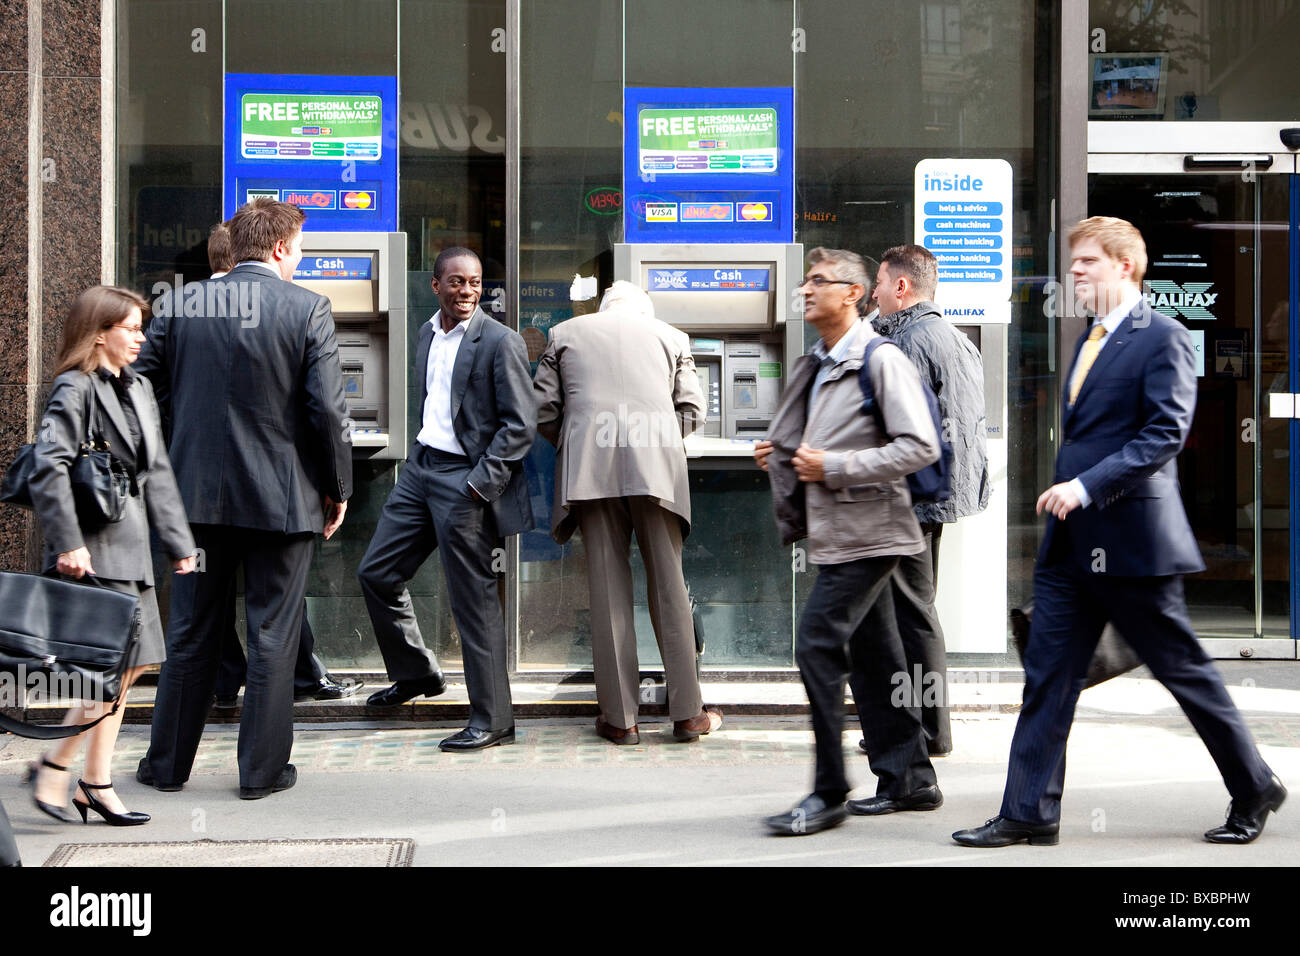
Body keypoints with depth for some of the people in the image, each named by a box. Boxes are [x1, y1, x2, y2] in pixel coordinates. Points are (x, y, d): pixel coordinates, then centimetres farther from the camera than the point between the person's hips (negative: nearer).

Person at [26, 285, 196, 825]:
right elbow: (49, 469, -18)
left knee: (126, 667, 9)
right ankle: (53, 768, 3)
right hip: (94, 549, -9)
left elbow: (158, 474, 18)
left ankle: (95, 784, 17)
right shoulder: (75, 388, -9)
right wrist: (67, 544, -23)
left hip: (130, 545, 9)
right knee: (116, 666, -11)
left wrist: (179, 544, 15)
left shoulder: (138, 390, 16)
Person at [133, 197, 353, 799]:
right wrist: (337, 488, 0)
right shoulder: (306, 309, -8)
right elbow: (327, 410, -11)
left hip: (200, 495, 3)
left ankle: (167, 762, 21)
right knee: (273, 636, 6)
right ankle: (262, 770, 11)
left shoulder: (181, 308, 2)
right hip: (282, 500, -3)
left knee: (191, 634, 13)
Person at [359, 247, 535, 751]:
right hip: (421, 465, 8)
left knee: (473, 600, -5)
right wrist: (419, 458, 16)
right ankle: (417, 673, 32)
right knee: (376, 573, 12)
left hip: (466, 480, -8)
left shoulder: (500, 342, -11)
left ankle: (492, 720, 4)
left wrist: (481, 483, -18)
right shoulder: (427, 333, 12)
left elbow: (521, 425, -13)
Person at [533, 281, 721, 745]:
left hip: (588, 466, 0)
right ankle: (688, 713, 7)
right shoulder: (669, 335, 20)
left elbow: (543, 411, 11)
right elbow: (692, 411, 11)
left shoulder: (565, 334, 18)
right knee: (668, 582, 5)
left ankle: (620, 718, 2)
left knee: (607, 586, 2)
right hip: (655, 463, 0)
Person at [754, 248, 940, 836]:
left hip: (866, 531, -9)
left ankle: (828, 793, -7)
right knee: (871, 654, 12)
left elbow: (921, 446, -19)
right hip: (838, 533, 9)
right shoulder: (815, 366, 16)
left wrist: (833, 467, -19)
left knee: (817, 643, -14)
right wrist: (781, 456, 8)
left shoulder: (882, 361, -11)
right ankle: (909, 780, 21)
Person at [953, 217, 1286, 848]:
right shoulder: (1089, 341, 16)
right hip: (1070, 544, 8)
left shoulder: (1162, 338, -10)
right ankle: (1029, 813, 7)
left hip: (1131, 541, -8)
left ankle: (1254, 789, 21)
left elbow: (1165, 434, -19)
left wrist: (1087, 486, -24)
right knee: (1047, 676, 4)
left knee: (1185, 671, 4)